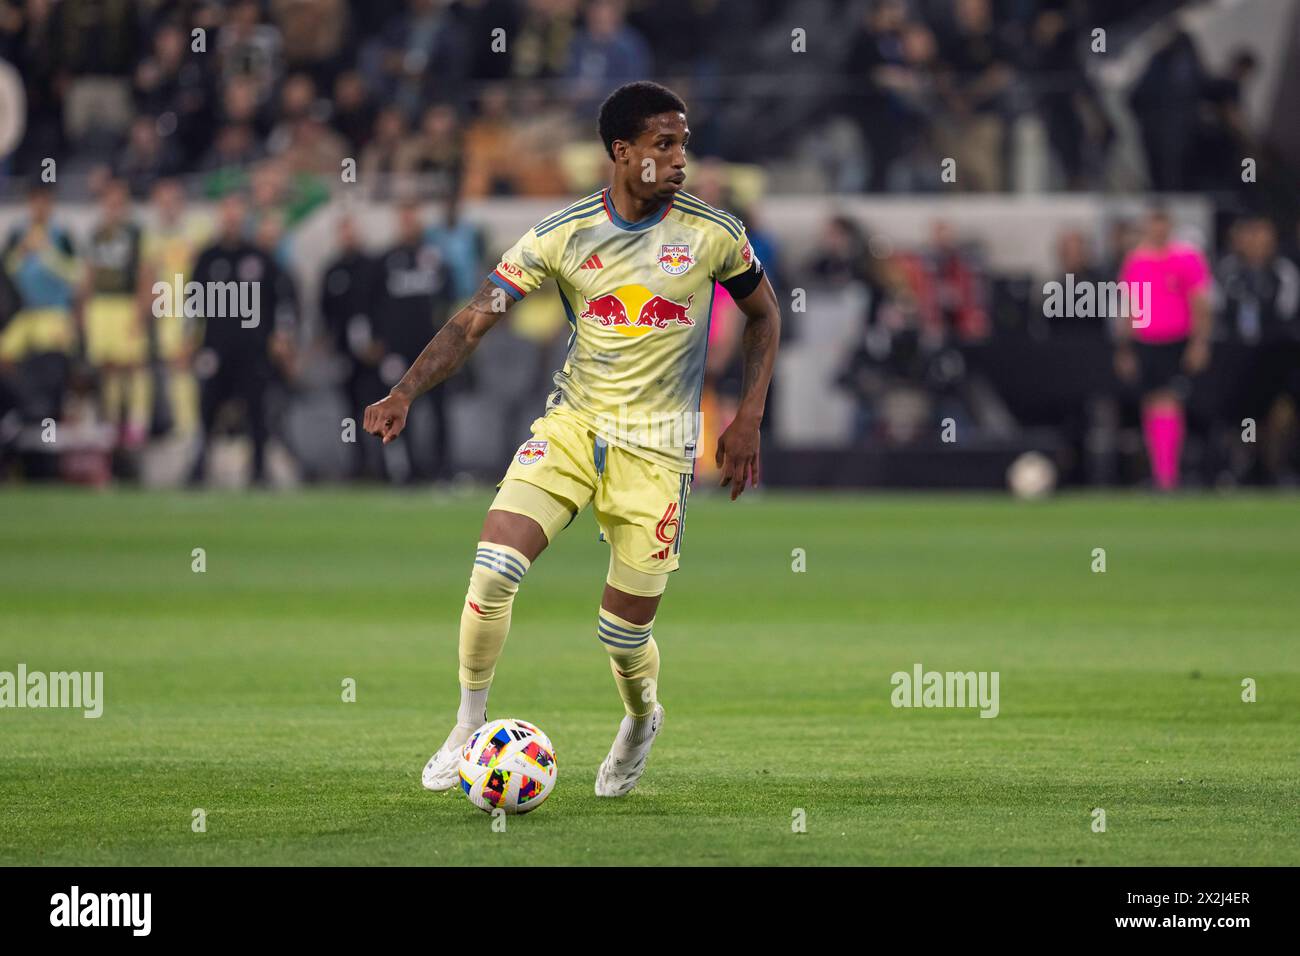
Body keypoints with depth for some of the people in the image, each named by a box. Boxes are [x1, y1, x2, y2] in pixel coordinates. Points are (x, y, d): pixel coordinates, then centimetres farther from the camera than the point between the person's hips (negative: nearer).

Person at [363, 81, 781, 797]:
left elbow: (763, 313, 11)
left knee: (625, 632, 0)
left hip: (657, 446, -1)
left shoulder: (712, 234, -6)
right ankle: (469, 729, 1)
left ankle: (641, 720, 36)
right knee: (494, 568, -19)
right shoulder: (564, 235, -6)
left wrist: (748, 421, 2)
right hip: (572, 423, 1)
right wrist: (405, 392, -21)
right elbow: (473, 322, -7)